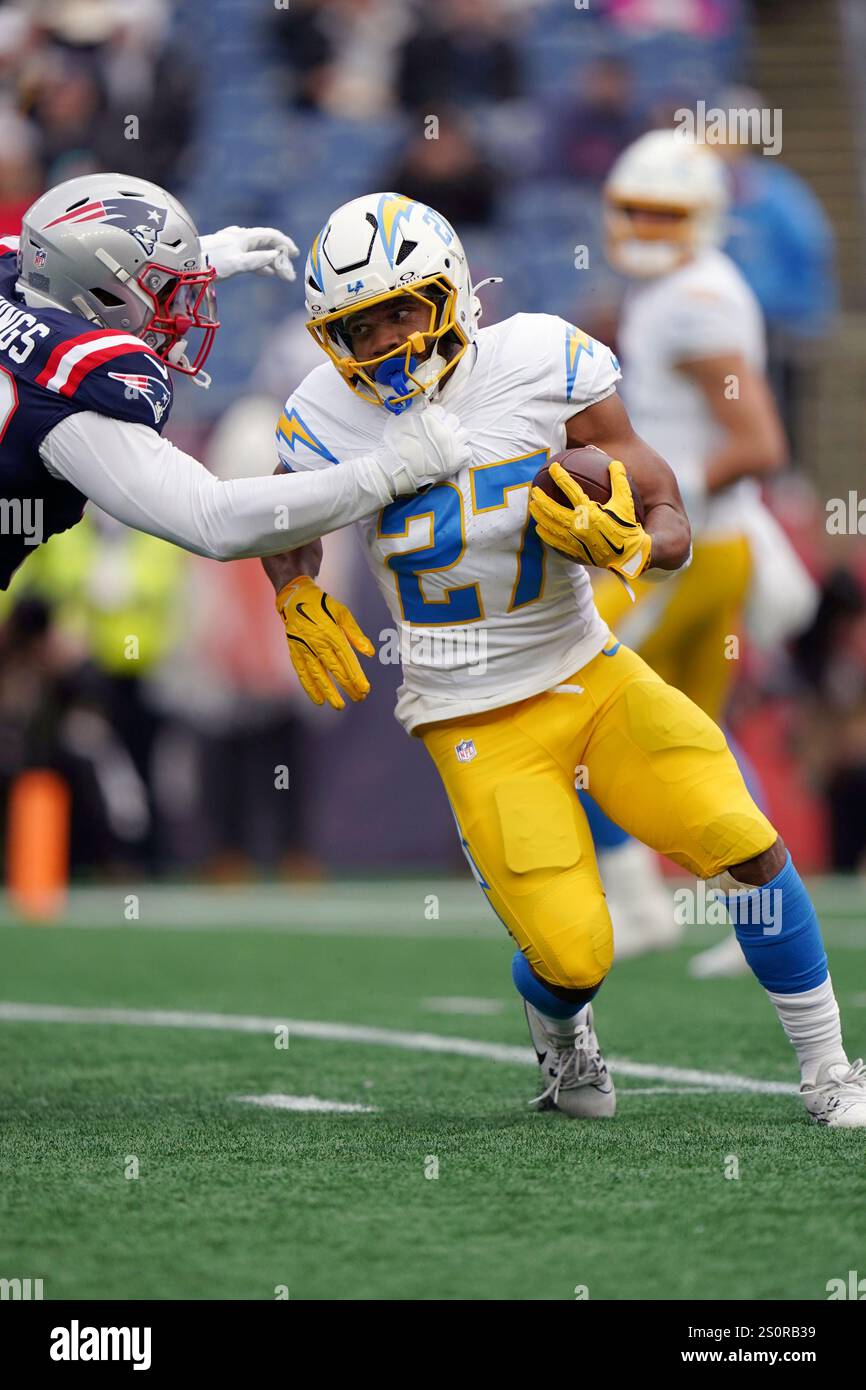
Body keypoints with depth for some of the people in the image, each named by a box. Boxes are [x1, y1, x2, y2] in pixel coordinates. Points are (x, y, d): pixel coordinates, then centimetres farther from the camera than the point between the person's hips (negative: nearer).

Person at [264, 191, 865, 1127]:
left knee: (746, 849, -15)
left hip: (589, 671, 1)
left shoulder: (546, 365, -12)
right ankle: (556, 1027, 29)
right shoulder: (330, 420, -10)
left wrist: (622, 543, -29)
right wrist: (298, 605, -7)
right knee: (573, 957, -11)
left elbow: (671, 526, -7)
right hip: (478, 721, -1)